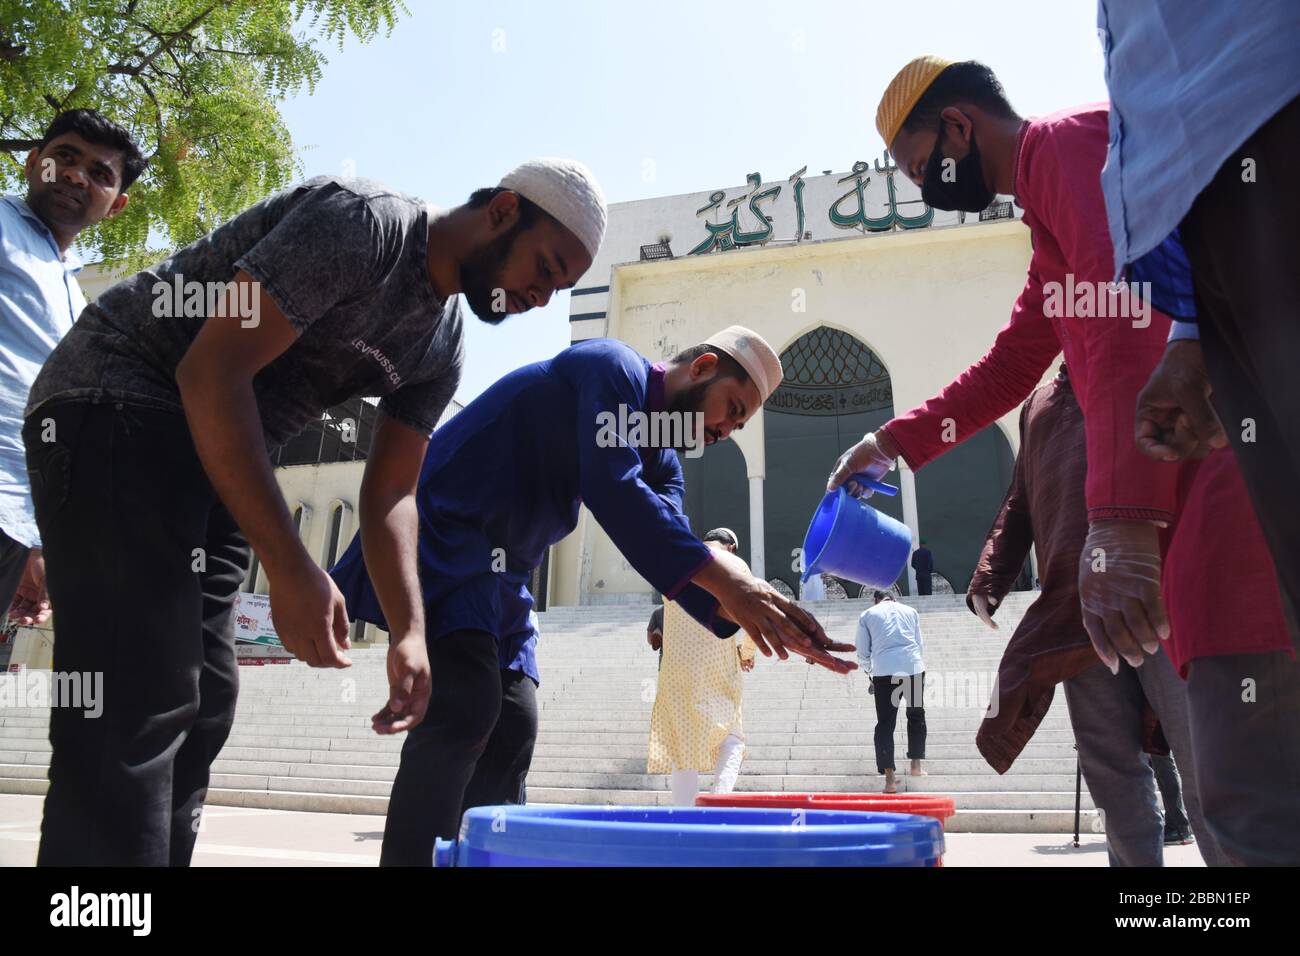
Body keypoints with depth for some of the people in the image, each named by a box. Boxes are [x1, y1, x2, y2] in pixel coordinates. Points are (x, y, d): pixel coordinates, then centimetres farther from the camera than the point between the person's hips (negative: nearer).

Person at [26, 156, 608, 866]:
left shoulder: (441, 351, 8)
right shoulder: (360, 222, -19)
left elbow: (389, 495, 10)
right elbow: (212, 370, -25)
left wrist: (409, 635, -5)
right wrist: (290, 569, -28)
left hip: (210, 458, 9)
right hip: (114, 407, -9)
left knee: (200, 706, 7)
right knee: (137, 708, -16)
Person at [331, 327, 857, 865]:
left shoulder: (658, 459, 14)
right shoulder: (614, 367, -12)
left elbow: (673, 555, 2)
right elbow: (613, 489, -28)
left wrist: (749, 616, -15)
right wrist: (721, 576, -34)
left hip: (495, 571, 10)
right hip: (436, 532, -10)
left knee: (508, 725, 7)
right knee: (466, 709, -23)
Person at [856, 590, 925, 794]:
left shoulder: (867, 615, 14)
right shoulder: (910, 611, 20)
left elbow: (863, 651, 14)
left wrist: (867, 669, 33)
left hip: (884, 671, -2)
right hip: (914, 668, 2)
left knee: (885, 723, 2)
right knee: (916, 717, 22)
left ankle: (890, 778, -4)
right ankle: (916, 766, 27)